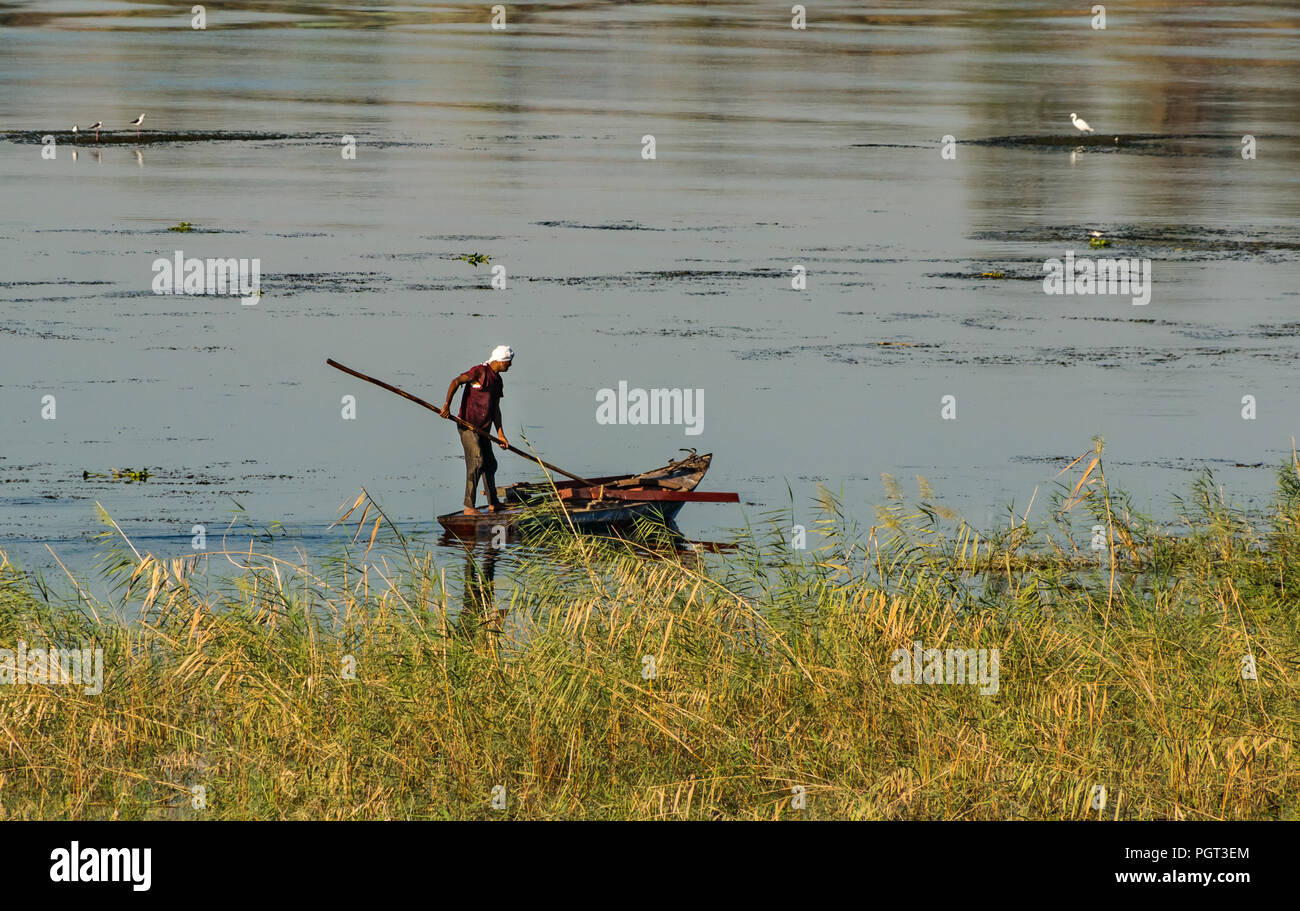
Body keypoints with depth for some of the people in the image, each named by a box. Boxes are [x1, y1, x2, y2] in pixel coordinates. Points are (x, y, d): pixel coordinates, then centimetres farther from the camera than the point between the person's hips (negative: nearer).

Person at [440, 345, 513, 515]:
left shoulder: (497, 380, 16)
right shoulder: (480, 371, -11)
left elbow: (495, 409, 18)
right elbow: (456, 382, -21)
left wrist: (500, 433, 11)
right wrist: (447, 405, -29)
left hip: (483, 429, 9)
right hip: (468, 426, -9)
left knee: (490, 464, 16)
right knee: (476, 462, -15)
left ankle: (493, 504, 30)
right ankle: (469, 506, -14)